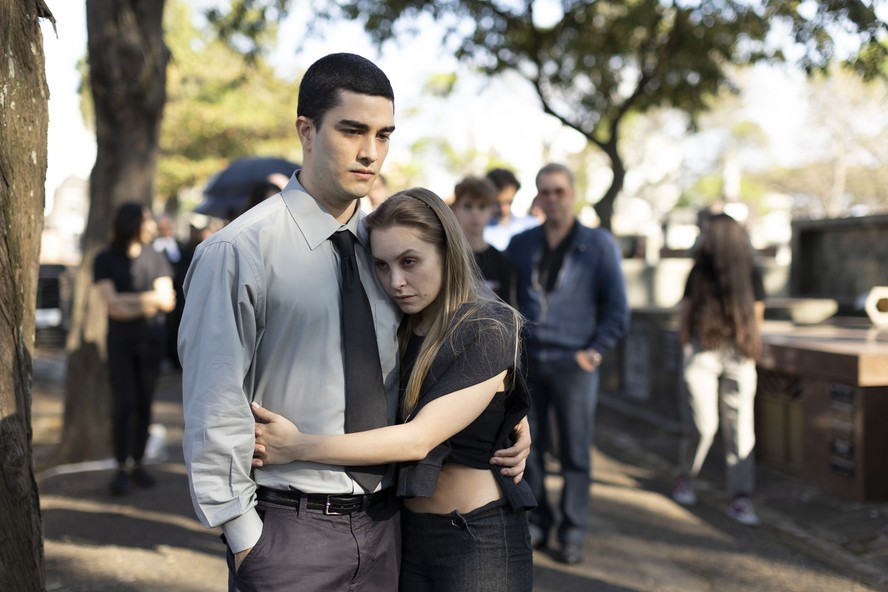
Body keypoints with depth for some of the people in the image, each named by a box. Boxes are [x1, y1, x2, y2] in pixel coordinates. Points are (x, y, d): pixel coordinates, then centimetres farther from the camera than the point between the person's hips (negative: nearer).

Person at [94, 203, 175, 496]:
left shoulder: (155, 258, 6)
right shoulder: (104, 260, 1)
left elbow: (167, 301, -2)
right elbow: (112, 303, -10)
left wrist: (129, 303, -11)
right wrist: (151, 299, -8)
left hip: (152, 340, 2)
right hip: (120, 342, -2)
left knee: (144, 405, 3)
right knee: (123, 404, -8)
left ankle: (138, 465, 12)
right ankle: (120, 469, -1)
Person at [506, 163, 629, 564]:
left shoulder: (599, 245, 0)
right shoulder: (520, 244, 8)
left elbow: (617, 309, 1)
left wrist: (594, 352, -6)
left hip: (572, 366, -3)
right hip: (527, 365, 3)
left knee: (574, 454, 3)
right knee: (528, 449, 8)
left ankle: (573, 534, 13)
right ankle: (536, 524, 21)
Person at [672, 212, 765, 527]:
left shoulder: (750, 274, 5)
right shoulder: (699, 271, 6)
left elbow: (756, 316, 12)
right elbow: (685, 315, 10)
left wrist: (748, 347, 10)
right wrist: (687, 347, 5)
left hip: (738, 356, 1)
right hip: (702, 351, -1)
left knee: (740, 427, -2)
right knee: (702, 425, -6)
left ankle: (740, 499, 4)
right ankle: (685, 479, 19)